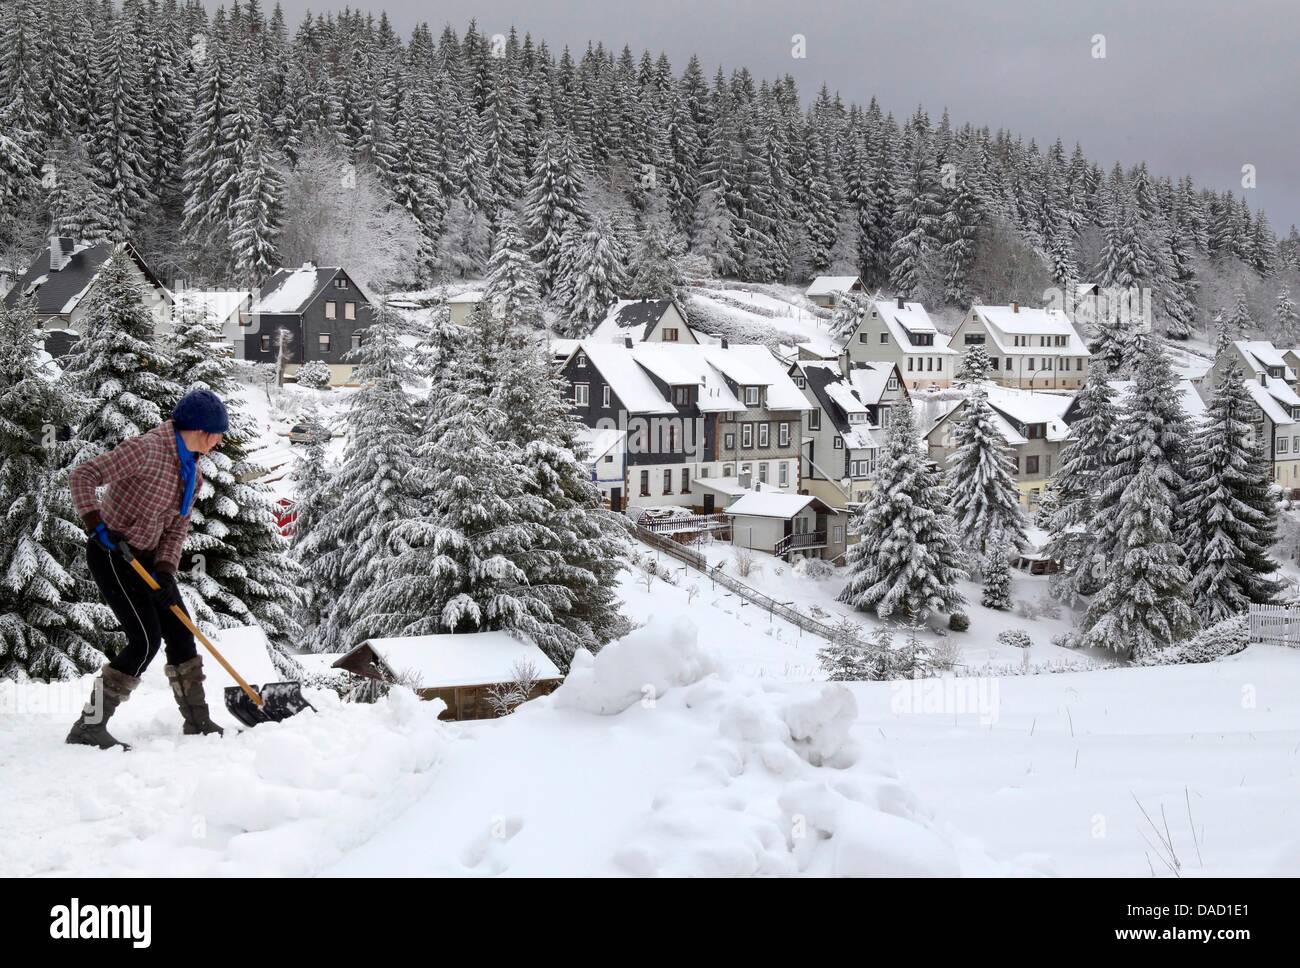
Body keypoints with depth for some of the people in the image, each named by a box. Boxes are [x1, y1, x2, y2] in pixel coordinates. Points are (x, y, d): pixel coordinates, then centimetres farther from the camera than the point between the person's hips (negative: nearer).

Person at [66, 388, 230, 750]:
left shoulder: (191, 472, 7)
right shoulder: (147, 449, -20)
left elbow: (176, 528, 6)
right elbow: (83, 475, -21)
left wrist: (165, 571, -8)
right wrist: (95, 523, -29)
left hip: (146, 557, 9)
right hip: (111, 554, -9)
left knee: (181, 635, 8)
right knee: (146, 640, -14)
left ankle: (198, 722, 19)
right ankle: (89, 725, -8)